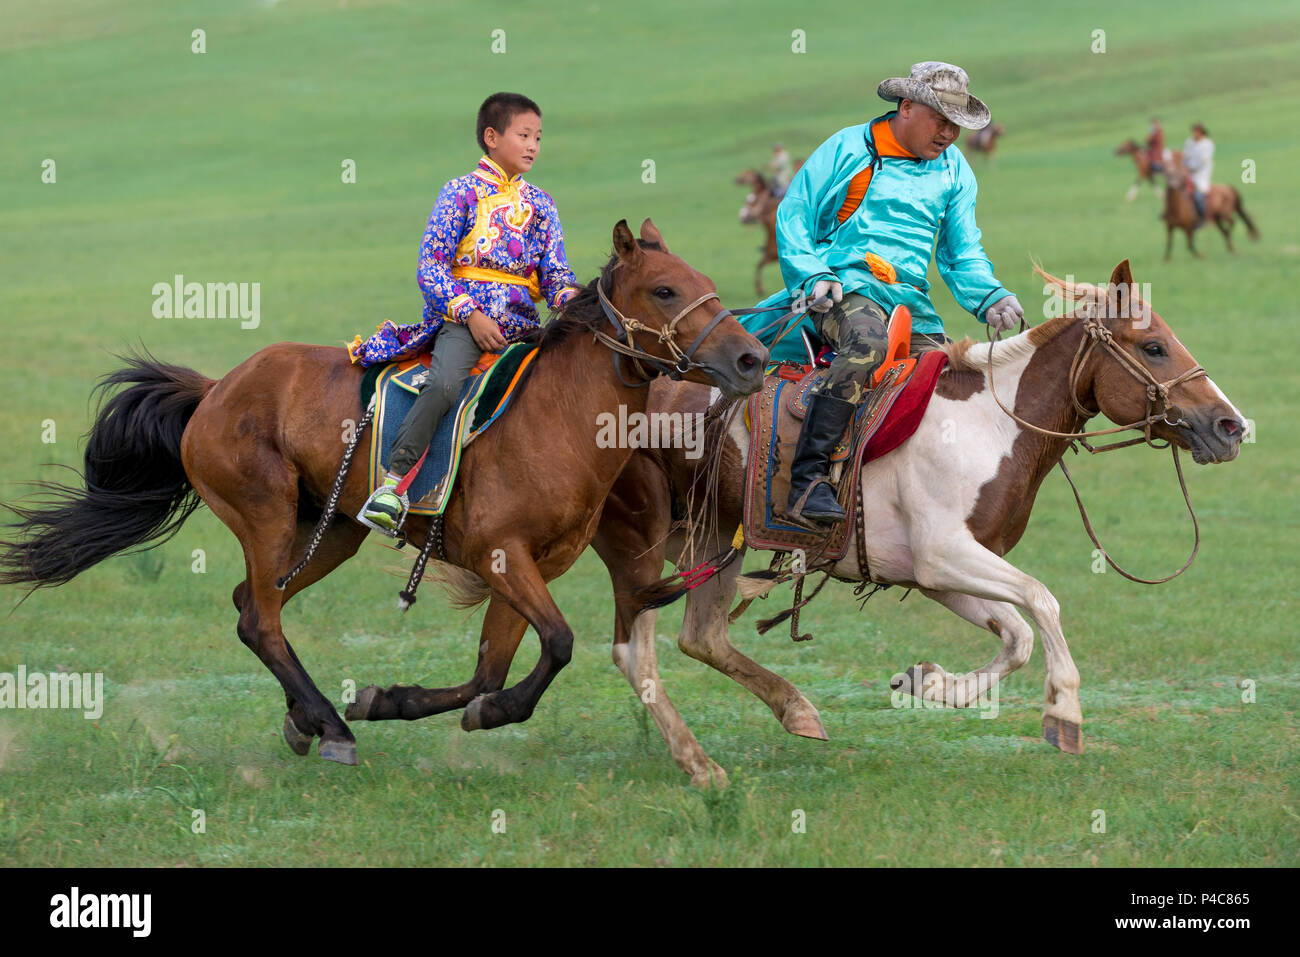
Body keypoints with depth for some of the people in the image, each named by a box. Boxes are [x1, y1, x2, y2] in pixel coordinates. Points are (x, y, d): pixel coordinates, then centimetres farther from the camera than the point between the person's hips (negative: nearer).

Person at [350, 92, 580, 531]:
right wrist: (471, 316, -14)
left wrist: (574, 302, -12)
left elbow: (555, 273, 13)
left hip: (521, 321, 5)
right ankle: (394, 481, -34)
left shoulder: (540, 204, 17)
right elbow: (431, 268, -3)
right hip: (462, 316, -5)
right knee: (444, 383, -33)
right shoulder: (462, 193, 3)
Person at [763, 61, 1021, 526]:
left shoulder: (955, 171, 18)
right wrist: (813, 277, -11)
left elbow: (962, 256, 18)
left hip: (911, 299, 6)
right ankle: (807, 479, -40)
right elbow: (793, 217, 5)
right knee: (868, 340, -37)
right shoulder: (847, 149, 4)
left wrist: (990, 298, -4)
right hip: (844, 288, -6)